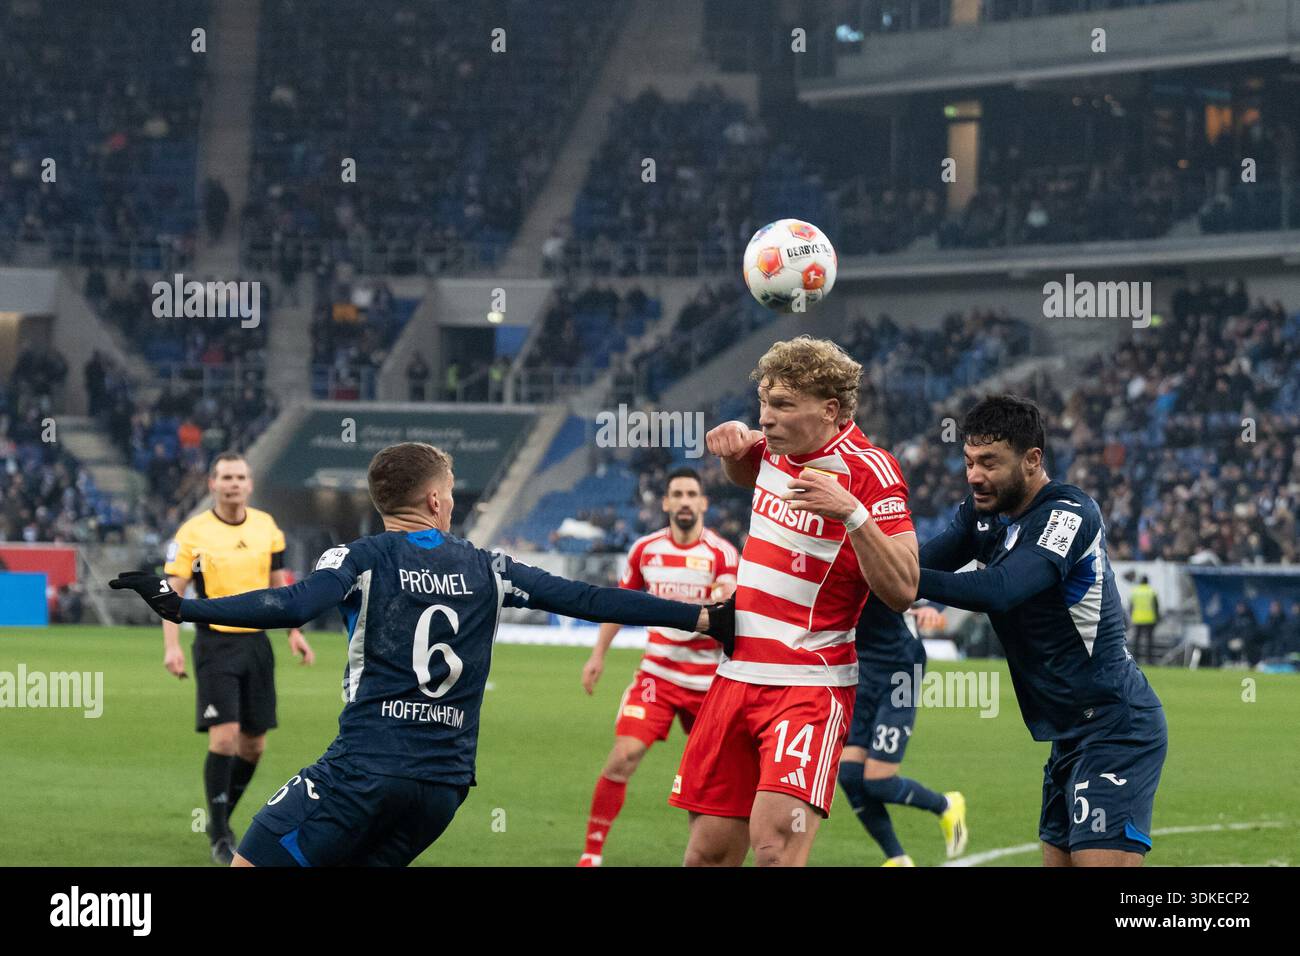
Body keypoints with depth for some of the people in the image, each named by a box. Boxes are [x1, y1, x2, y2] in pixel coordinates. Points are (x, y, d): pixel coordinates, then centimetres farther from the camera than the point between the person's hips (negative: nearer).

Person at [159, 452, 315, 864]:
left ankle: (220, 818, 27)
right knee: (224, 736, -14)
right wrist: (172, 646, -17)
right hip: (215, 643, -5)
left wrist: (294, 632, 9)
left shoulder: (266, 526, 6)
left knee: (254, 744, 6)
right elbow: (172, 591, -7)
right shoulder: (193, 533, -7)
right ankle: (220, 836, -3)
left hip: (257, 642, 5)